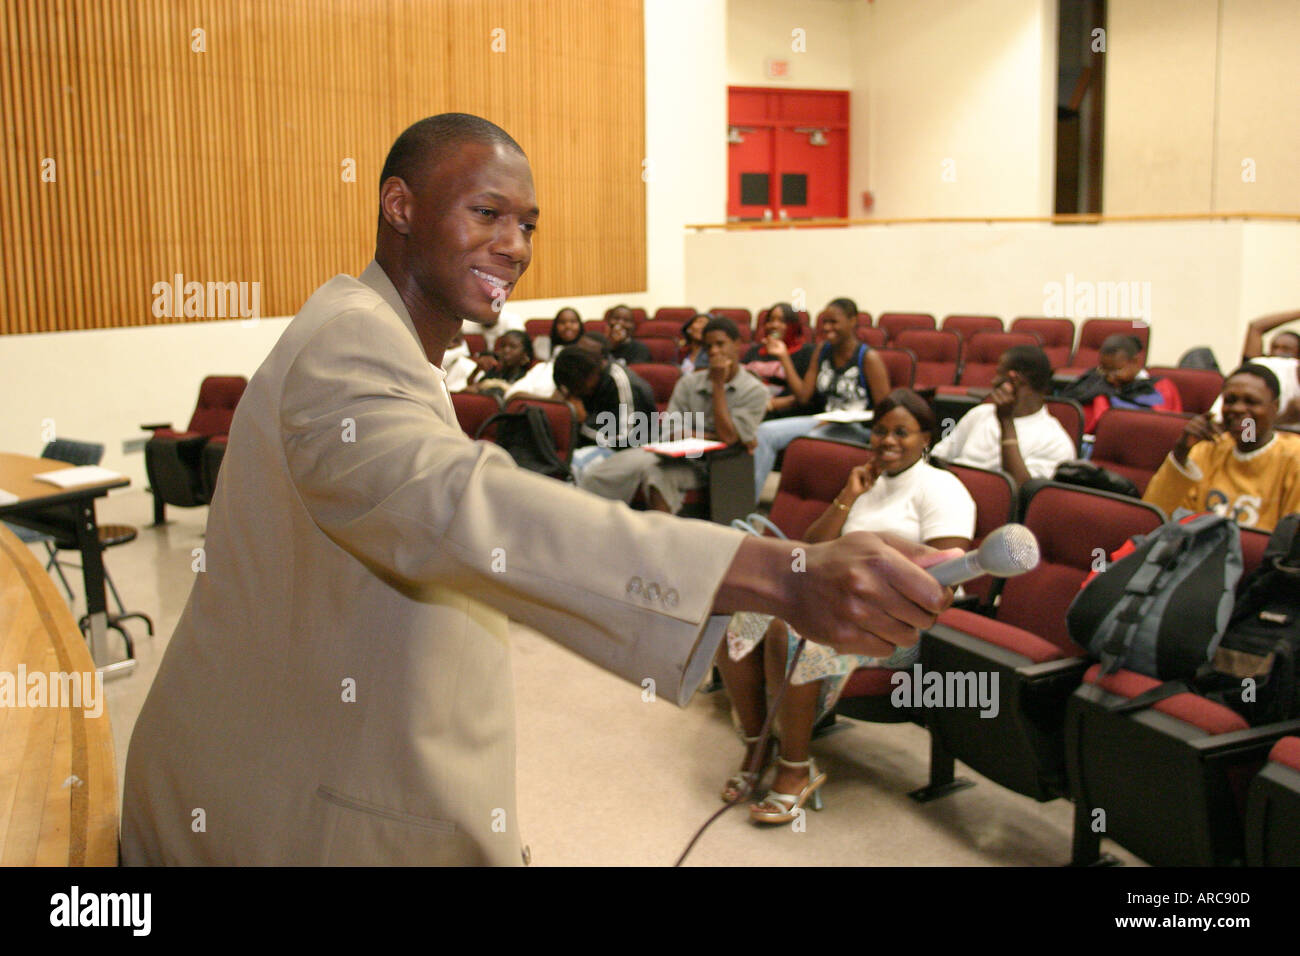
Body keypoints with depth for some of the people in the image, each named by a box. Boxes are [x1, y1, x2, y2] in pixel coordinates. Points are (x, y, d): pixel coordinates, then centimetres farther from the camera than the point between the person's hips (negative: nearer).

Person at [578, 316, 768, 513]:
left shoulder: (755, 391, 2)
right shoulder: (688, 382, 13)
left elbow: (727, 437, -11)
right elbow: (669, 433, 4)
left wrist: (718, 384, -6)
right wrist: (712, 438, -7)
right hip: (675, 453, 4)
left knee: (658, 473, -37)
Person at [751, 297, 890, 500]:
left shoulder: (869, 358, -8)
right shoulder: (823, 352, 11)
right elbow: (803, 396, 6)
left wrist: (847, 418, -20)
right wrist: (784, 358, 2)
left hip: (857, 430, -6)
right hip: (824, 421, 7)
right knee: (764, 432, -14)